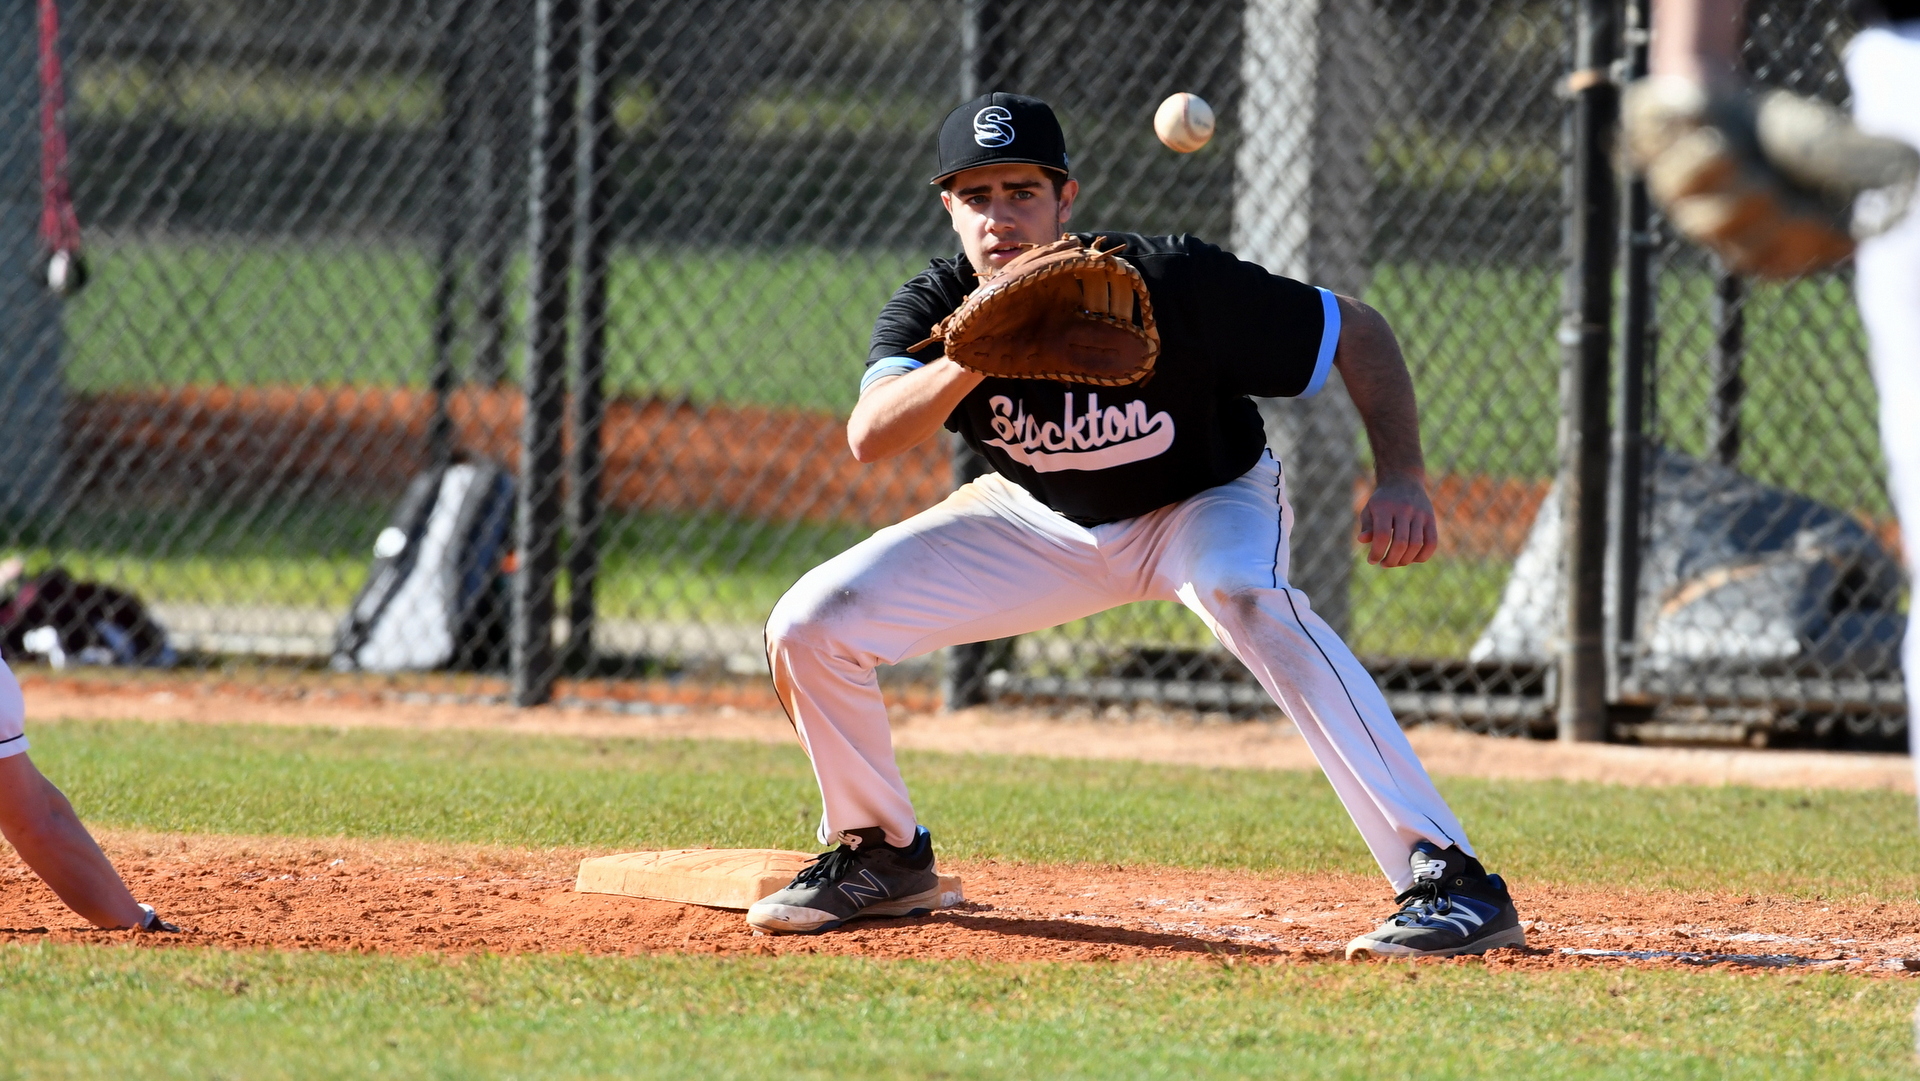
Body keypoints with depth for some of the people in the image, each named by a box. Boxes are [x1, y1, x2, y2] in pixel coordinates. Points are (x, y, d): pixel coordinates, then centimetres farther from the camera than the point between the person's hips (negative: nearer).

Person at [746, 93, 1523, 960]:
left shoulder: (1173, 284, -30)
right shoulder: (934, 308, -22)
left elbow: (1358, 332, -20)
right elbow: (869, 437, -41)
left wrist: (1402, 480, -35)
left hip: (1206, 502, -4)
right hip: (1041, 521, 4)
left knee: (1247, 597, -39)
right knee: (811, 625, -10)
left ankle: (1451, 879, -42)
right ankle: (883, 855, 17)